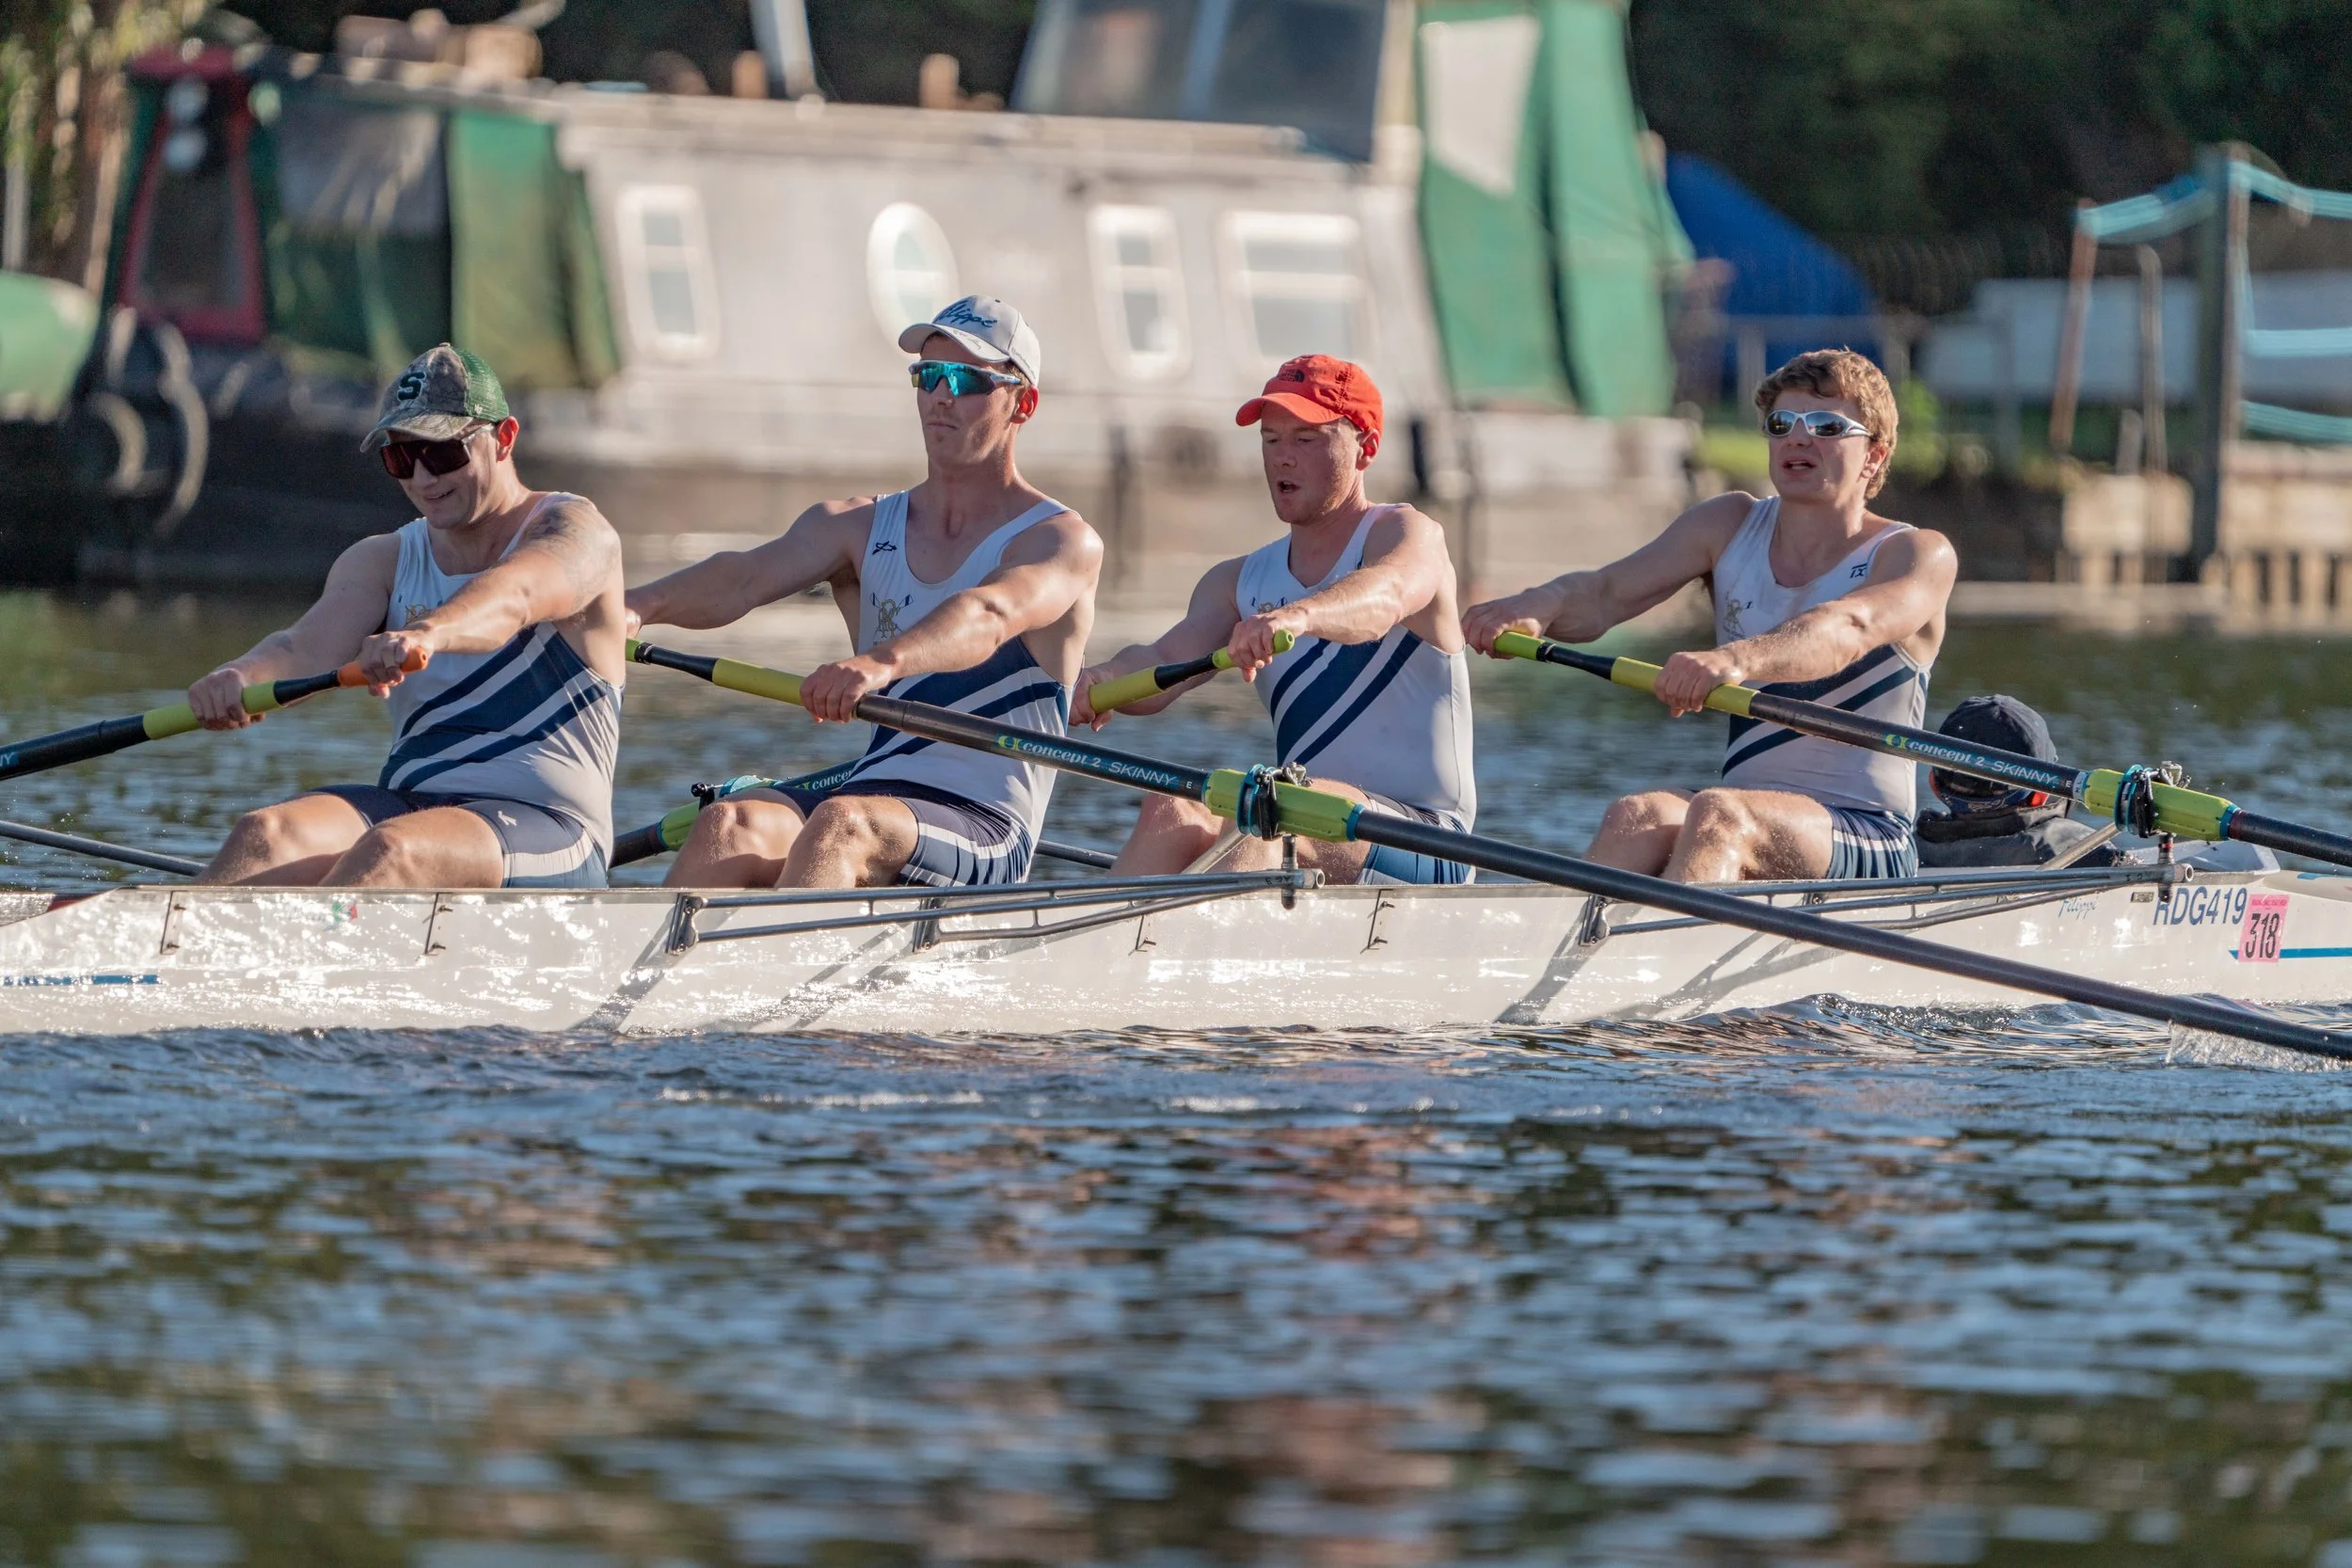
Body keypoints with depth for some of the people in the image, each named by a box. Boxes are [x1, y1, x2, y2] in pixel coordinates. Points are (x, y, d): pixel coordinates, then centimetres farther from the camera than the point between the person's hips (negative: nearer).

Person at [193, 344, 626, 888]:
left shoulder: (575, 532, -2)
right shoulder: (383, 562, 14)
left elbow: (513, 598, -27)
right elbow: (305, 645, -6)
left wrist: (426, 634, -50)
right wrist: (239, 677, -32)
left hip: (546, 826, -5)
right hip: (411, 800, 5)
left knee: (387, 851, -36)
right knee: (265, 835, -25)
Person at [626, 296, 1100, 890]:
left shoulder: (1063, 542, 0)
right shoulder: (861, 527, 16)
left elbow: (990, 616, -23)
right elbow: (746, 579, -4)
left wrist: (882, 662, -45)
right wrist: (641, 606, -28)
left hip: (986, 827, -5)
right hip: (869, 796, 5)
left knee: (842, 826, -36)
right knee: (730, 826, -26)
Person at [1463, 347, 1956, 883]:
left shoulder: (1921, 556, -2)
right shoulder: (1731, 526, 13)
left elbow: (1851, 628, -25)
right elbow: (1605, 593, -2)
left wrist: (1738, 660, -47)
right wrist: (1537, 606, -28)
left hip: (1868, 836, -4)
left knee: (1718, 816, -35)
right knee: (1639, 817, -30)